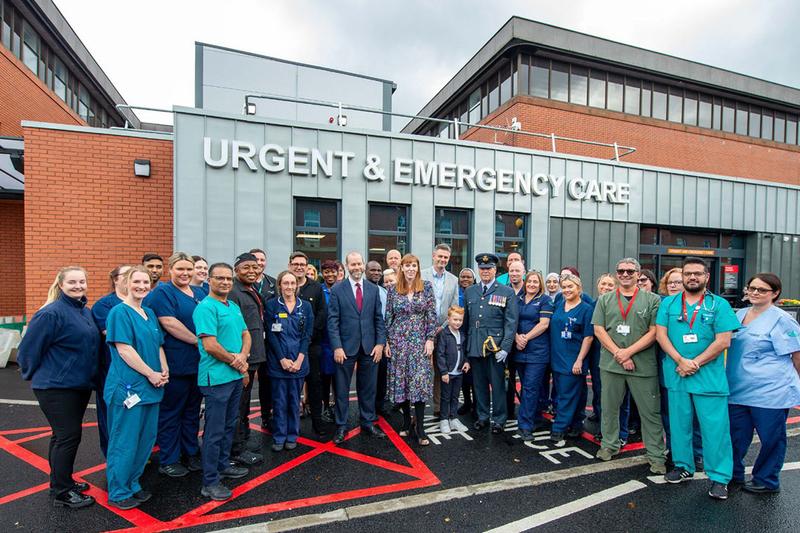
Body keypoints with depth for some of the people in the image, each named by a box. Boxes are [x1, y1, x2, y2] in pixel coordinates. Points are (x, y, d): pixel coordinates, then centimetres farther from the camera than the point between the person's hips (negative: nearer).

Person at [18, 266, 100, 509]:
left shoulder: (86, 312, 8)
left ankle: (61, 481, 33)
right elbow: (29, 348, -11)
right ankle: (62, 493, 13)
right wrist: (33, 375, 1)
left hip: (80, 384, 8)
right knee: (67, 436, -2)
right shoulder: (51, 313, -17)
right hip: (56, 386, -8)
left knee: (64, 435, 19)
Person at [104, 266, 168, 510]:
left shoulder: (150, 313, 12)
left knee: (146, 438, 16)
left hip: (150, 387, 8)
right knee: (124, 442, 5)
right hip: (127, 386, -8)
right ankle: (118, 493, 22)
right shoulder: (119, 312, -11)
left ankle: (133, 483, 32)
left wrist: (164, 370, 0)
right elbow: (124, 349, -16)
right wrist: (151, 374, -14)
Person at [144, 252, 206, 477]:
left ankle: (191, 453, 30)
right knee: (171, 412, 7)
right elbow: (169, 323, -18)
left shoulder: (200, 293, 13)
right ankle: (168, 460, 22)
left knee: (193, 410, 16)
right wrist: (198, 341, -16)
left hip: (198, 362, 7)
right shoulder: (162, 292, -8)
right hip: (175, 363, -6)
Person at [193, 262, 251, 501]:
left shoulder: (234, 307, 12)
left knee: (229, 425, 20)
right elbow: (210, 346, -21)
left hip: (236, 376, 8)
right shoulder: (206, 307, -15)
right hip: (216, 378, -8)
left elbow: (246, 335, 14)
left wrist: (242, 357, -5)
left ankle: (223, 465, 37)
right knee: (215, 430, 2)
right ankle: (210, 482, 16)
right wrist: (235, 362, -10)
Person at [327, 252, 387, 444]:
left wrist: (380, 343, -1)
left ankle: (368, 425, 28)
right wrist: (337, 347, -12)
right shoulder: (337, 290, -1)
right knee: (342, 390, 8)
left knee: (368, 389, 13)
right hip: (346, 347, -2)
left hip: (370, 348, 3)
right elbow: (333, 321, -4)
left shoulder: (373, 289, 7)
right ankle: (341, 427, 24)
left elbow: (378, 318, 8)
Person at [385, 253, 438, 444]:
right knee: (400, 380, 7)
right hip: (398, 340, 2)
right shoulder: (393, 290, 3)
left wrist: (430, 339, -7)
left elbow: (432, 315, -2)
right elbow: (388, 318, 6)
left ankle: (419, 427, 6)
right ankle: (406, 420, 25)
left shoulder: (427, 287, -1)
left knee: (420, 381, -5)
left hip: (420, 341, -2)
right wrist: (387, 342, 3)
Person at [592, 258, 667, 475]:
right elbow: (599, 329, 2)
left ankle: (656, 456, 20)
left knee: (650, 411, 5)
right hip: (610, 364, 2)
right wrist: (618, 354, -9)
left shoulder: (652, 300, 3)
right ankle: (609, 445, 29)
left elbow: (654, 332, -4)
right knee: (609, 408, 12)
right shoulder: (605, 300, 8)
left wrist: (629, 351, -13)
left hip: (644, 366, -2)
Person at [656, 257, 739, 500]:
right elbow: (661, 334, 0)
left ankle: (719, 477, 18)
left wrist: (694, 364, -13)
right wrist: (680, 360, -13)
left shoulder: (719, 305, 0)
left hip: (709, 376, -2)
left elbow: (723, 341, -7)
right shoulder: (669, 303, 6)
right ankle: (683, 466, 28)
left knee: (714, 427, 2)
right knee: (679, 423, 12)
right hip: (676, 374, 2)